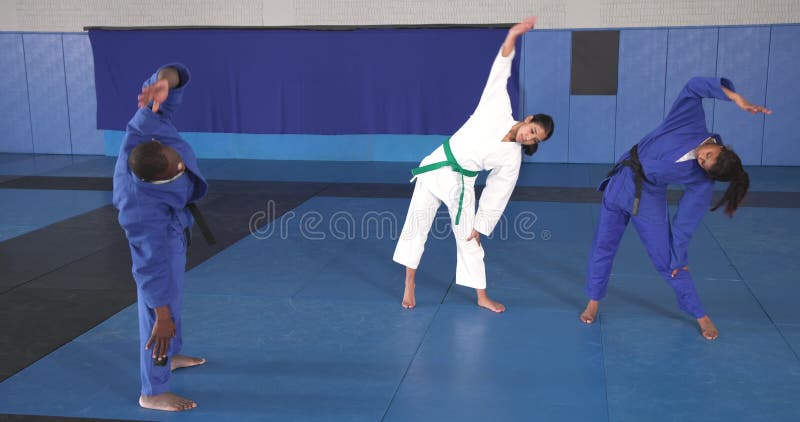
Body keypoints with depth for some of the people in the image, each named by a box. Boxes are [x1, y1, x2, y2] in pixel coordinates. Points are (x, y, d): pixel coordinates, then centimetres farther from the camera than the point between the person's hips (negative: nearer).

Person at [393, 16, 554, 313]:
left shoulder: (512, 158, -5)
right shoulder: (498, 112, -10)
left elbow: (496, 196, 1)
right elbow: (499, 75, -16)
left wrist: (480, 227, 0)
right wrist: (512, 37, -28)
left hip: (460, 184, 1)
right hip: (434, 169, 0)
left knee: (468, 239, 7)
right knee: (416, 227, 6)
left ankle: (482, 297, 23)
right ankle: (409, 287, 25)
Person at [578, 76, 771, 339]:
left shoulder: (702, 183, -21)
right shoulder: (693, 124, -21)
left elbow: (685, 222, -12)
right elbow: (694, 87, -23)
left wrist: (679, 257, -7)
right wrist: (735, 97, -35)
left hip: (649, 198, -2)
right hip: (621, 180, 2)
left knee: (666, 259, 3)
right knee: (603, 246, 9)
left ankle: (700, 315, 21)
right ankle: (593, 302, 27)